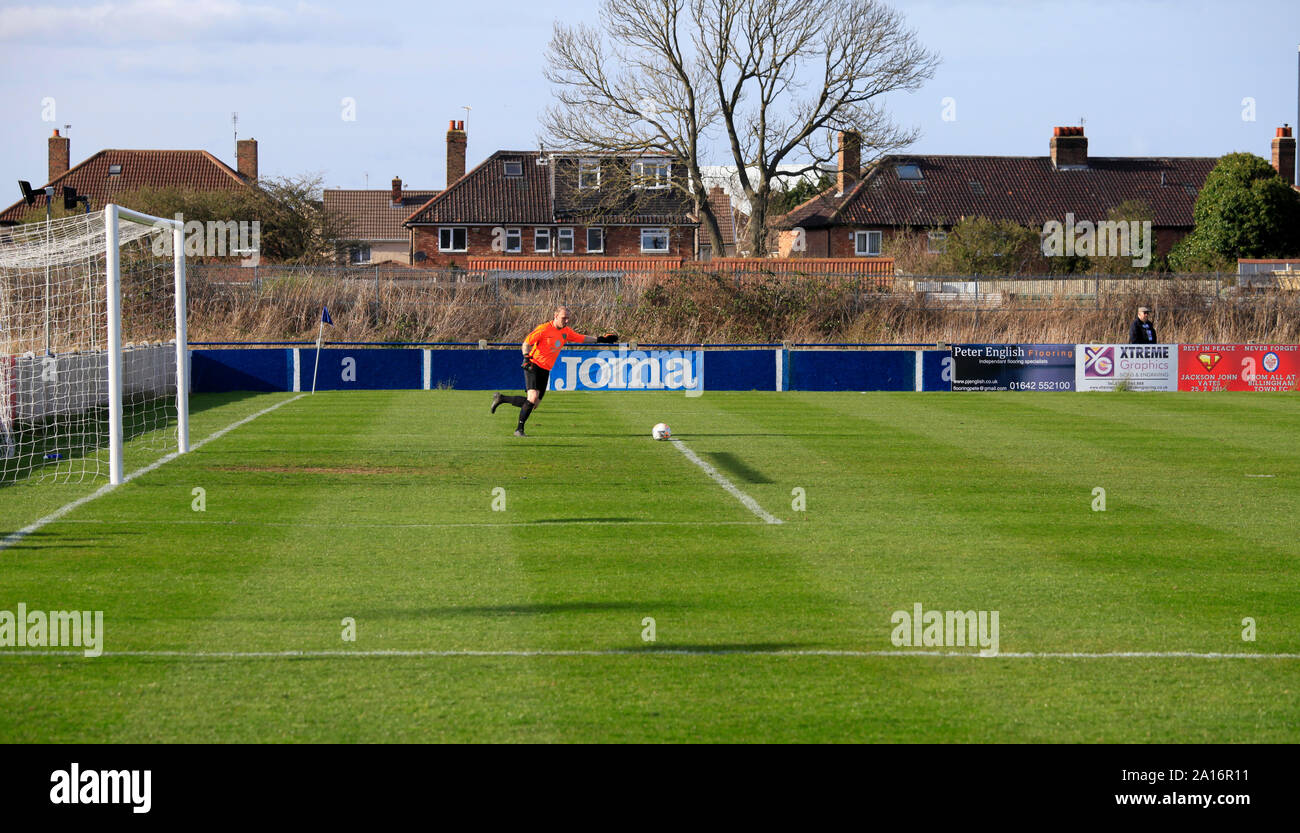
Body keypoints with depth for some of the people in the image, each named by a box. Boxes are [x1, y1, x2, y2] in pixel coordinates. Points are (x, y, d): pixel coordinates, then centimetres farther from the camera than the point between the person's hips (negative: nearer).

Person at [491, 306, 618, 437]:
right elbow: (526, 343, -11)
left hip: (545, 370, 7)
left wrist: (600, 339, 12)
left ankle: (501, 399, 22)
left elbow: (582, 338, 20)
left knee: (535, 404, 3)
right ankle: (519, 429, -11)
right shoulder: (544, 329, -13)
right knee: (533, 397, -23)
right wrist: (526, 358, -25)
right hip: (534, 366, -7)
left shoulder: (566, 331, 8)